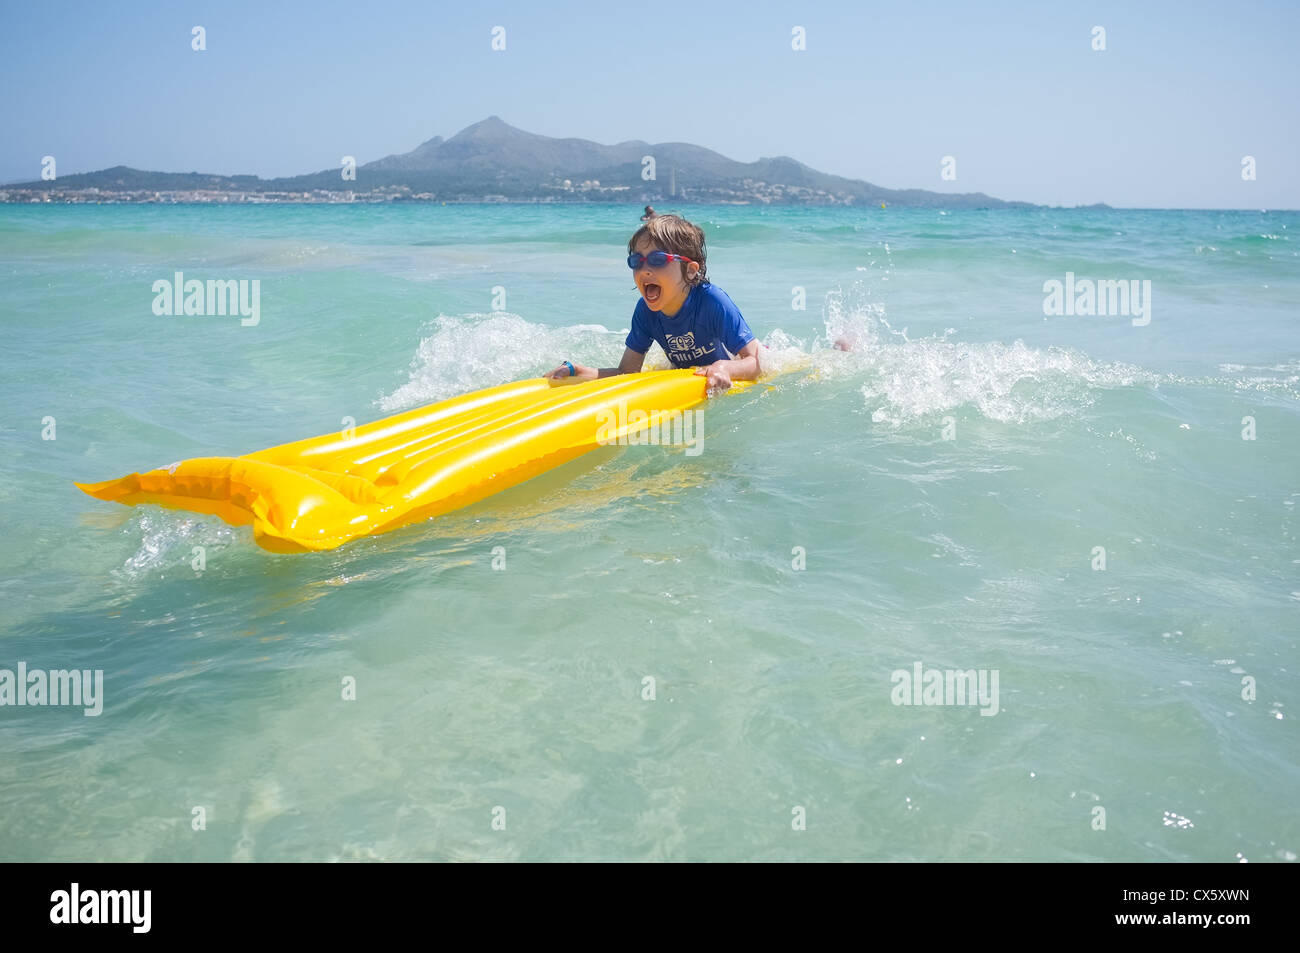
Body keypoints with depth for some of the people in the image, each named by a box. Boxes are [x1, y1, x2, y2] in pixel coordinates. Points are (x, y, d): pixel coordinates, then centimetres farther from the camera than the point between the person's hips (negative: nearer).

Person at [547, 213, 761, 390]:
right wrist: (575, 371, -25)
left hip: (725, 385, -5)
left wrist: (724, 368, -49)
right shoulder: (645, 310, -11)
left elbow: (758, 362, -27)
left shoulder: (712, 300, -26)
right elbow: (627, 372, -10)